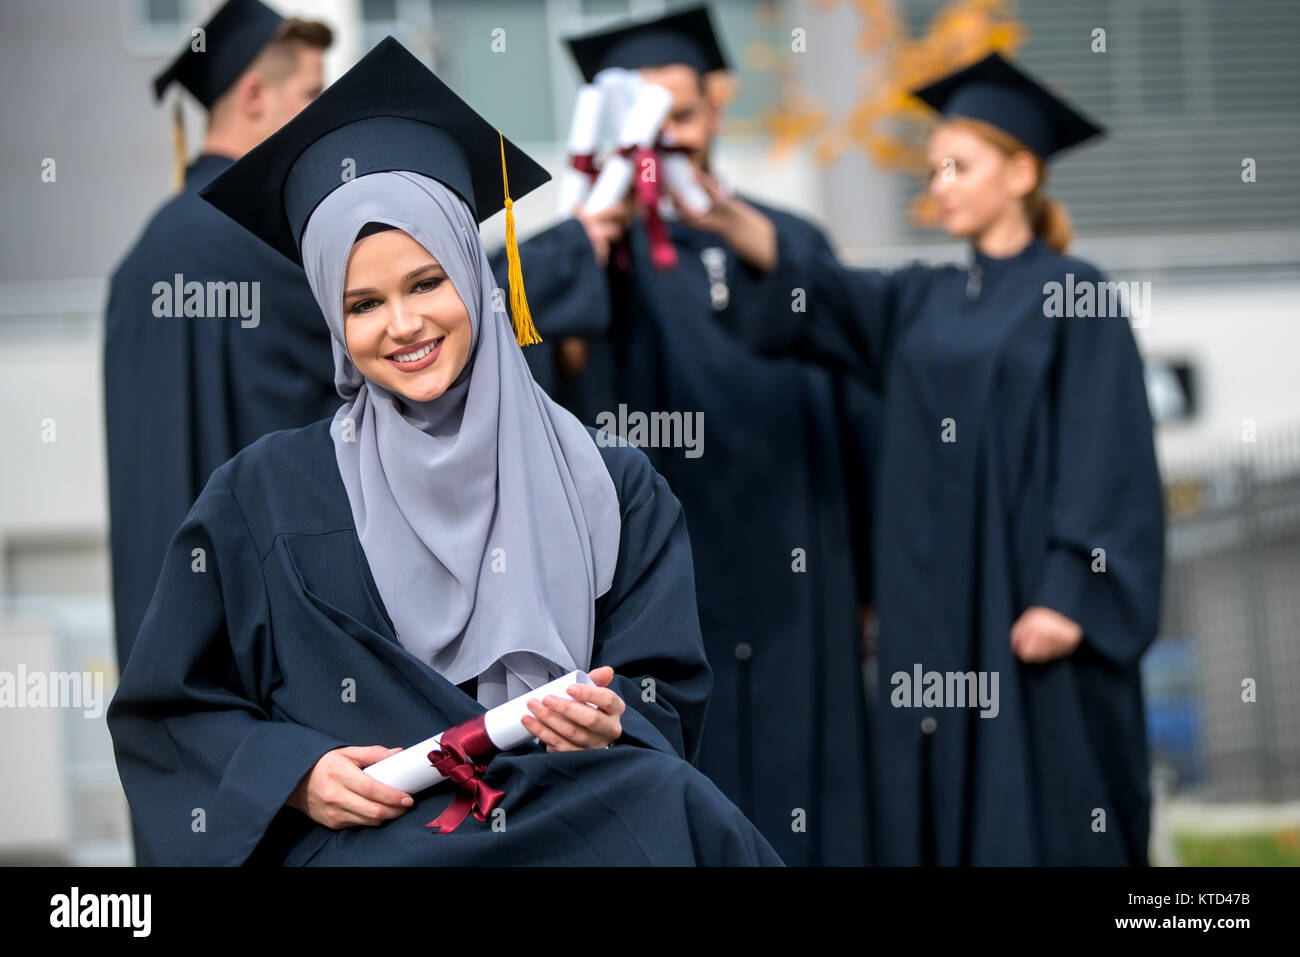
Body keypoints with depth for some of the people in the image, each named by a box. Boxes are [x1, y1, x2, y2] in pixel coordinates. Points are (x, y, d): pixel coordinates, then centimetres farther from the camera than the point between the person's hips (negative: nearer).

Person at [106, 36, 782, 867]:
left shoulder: (607, 489, 14)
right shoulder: (266, 495, 11)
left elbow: (666, 700, 13)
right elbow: (164, 713, 12)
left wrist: (610, 723, -11)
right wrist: (296, 777, -7)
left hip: (569, 821, 3)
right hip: (353, 833, -3)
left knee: (686, 813, -33)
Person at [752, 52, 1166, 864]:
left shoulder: (1071, 295, -2)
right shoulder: (923, 302, 16)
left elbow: (1103, 459, -8)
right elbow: (816, 293, 2)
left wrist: (1069, 594, -17)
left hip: (1031, 612, -6)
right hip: (937, 609, 6)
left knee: (1043, 819, -5)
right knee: (947, 808, 4)